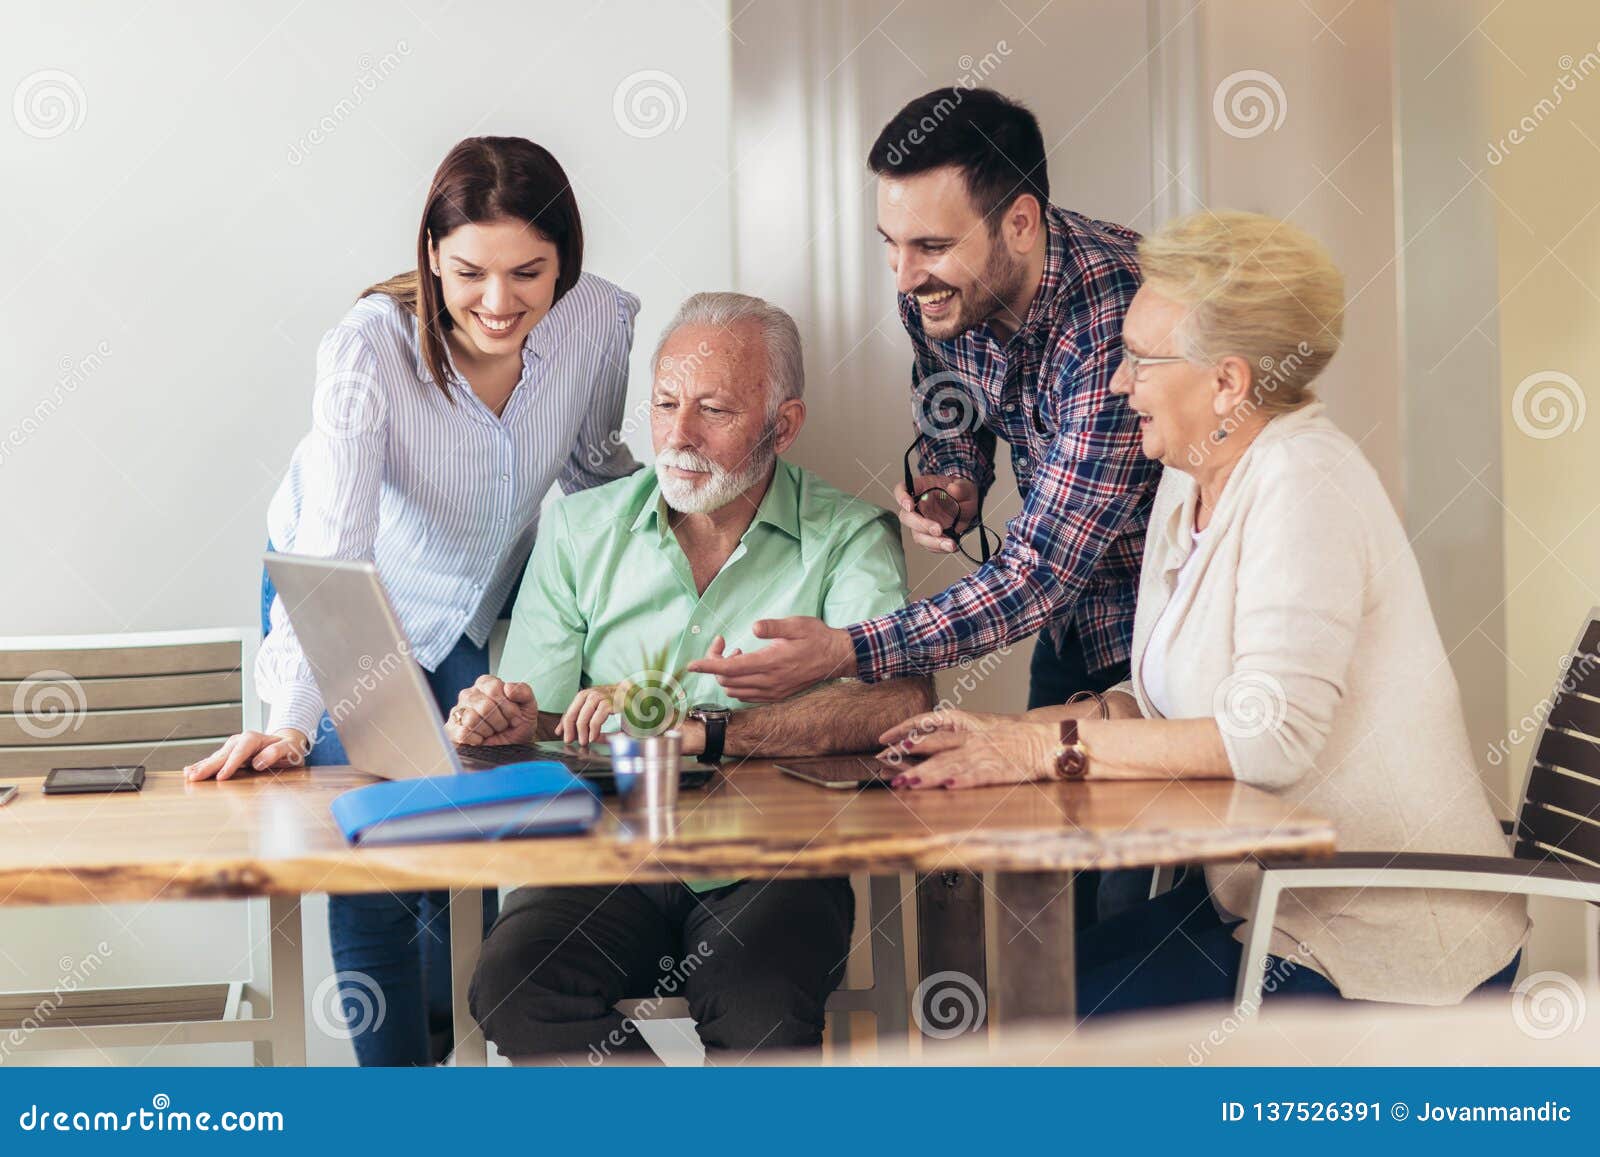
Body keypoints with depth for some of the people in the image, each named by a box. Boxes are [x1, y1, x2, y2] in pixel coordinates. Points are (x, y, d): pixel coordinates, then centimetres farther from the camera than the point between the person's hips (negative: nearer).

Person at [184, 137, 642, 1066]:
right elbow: (328, 547, -42)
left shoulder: (603, 322, -22)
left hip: (484, 605, 3)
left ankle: (452, 1040, 30)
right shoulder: (371, 346, -33)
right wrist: (291, 720, -51)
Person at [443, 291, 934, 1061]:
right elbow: (537, 721, 9)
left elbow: (904, 703, -16)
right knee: (511, 981, -28)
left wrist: (700, 730, -24)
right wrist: (508, 720, -17)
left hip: (771, 863, -3)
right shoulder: (582, 528, 13)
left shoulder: (849, 538, 2)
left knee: (763, 1009, -34)